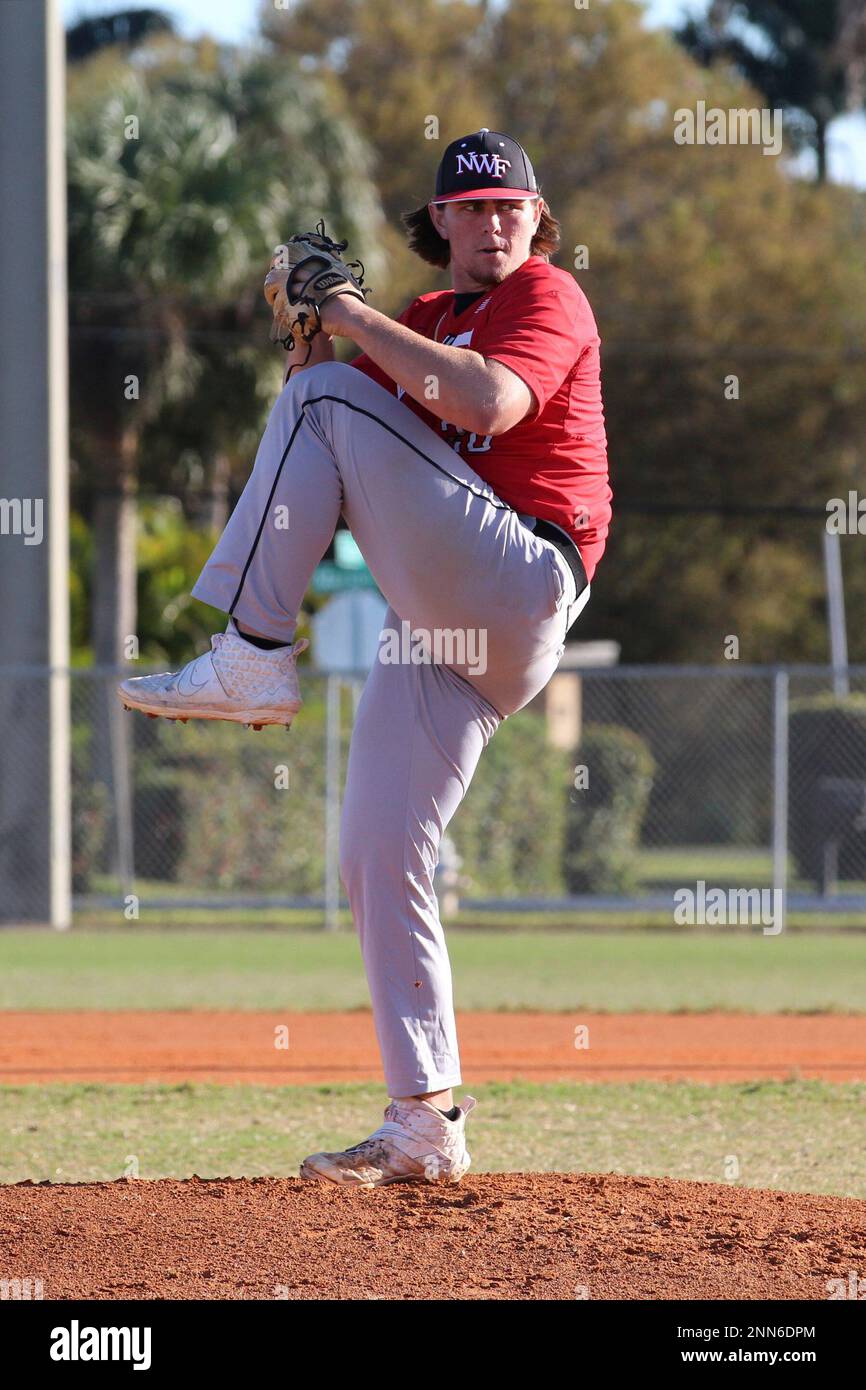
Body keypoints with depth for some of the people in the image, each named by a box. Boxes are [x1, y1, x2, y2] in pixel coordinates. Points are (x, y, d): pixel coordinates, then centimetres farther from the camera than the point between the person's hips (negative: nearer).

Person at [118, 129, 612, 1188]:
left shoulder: (547, 298, 3)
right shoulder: (419, 325, 26)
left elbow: (489, 403, -18)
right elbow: (312, 464, 19)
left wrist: (358, 326, -10)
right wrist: (311, 332, 5)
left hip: (518, 585, -8)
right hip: (441, 626, 8)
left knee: (329, 397, -15)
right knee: (377, 859, 2)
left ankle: (253, 659, -20)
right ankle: (425, 1130, 5)